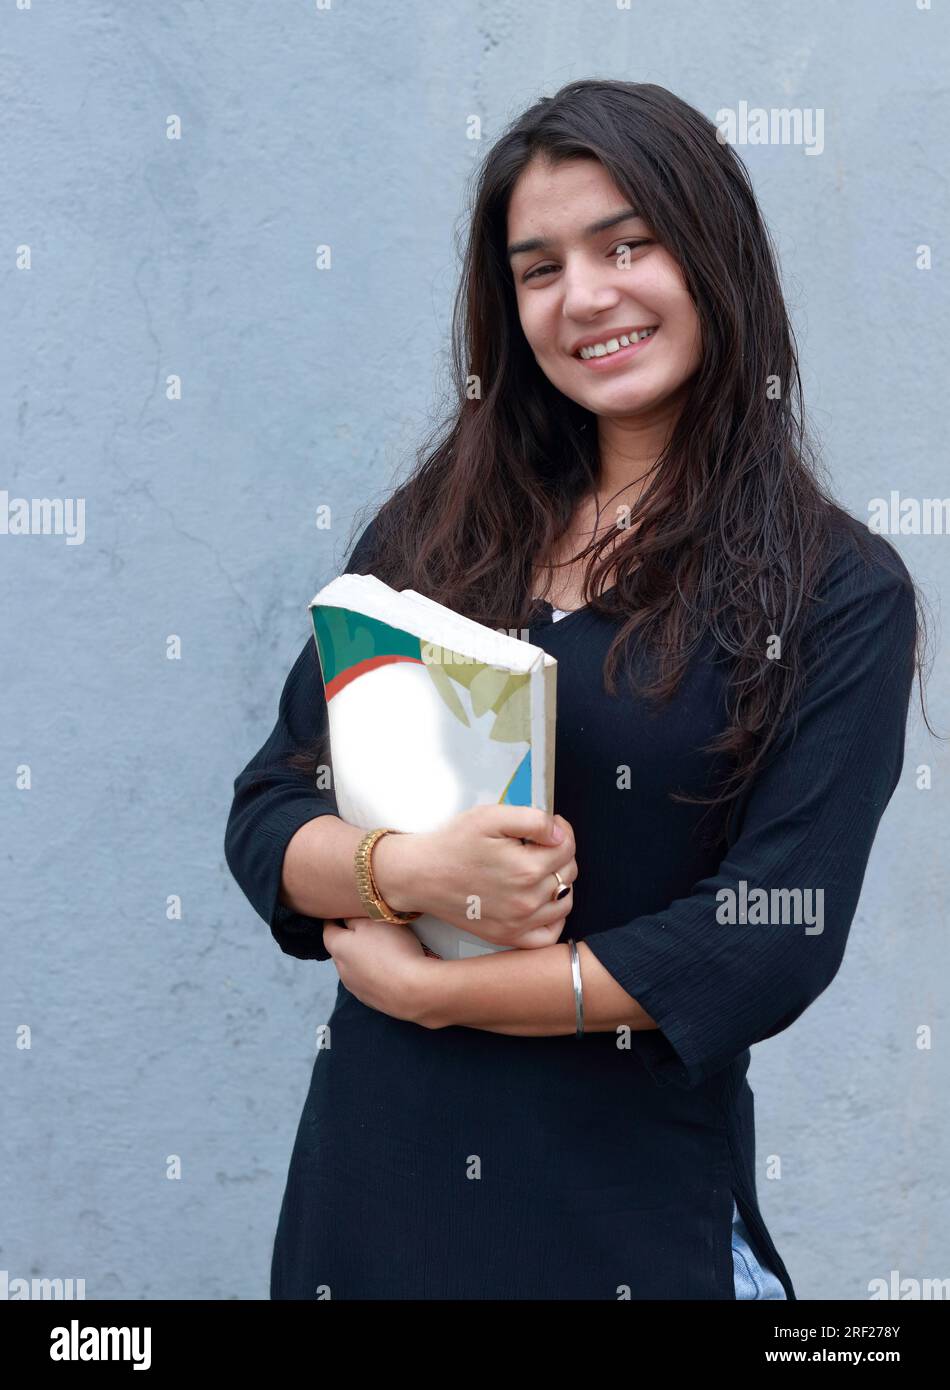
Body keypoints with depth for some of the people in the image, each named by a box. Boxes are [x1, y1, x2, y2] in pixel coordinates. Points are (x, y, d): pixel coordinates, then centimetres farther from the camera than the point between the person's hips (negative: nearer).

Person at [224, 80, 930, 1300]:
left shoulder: (839, 594, -7)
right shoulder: (428, 532, 2)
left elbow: (774, 940, -14)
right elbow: (264, 816, 2)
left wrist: (428, 987, -12)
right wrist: (405, 869, -19)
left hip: (636, 1199, -3)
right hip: (374, 1160, 3)